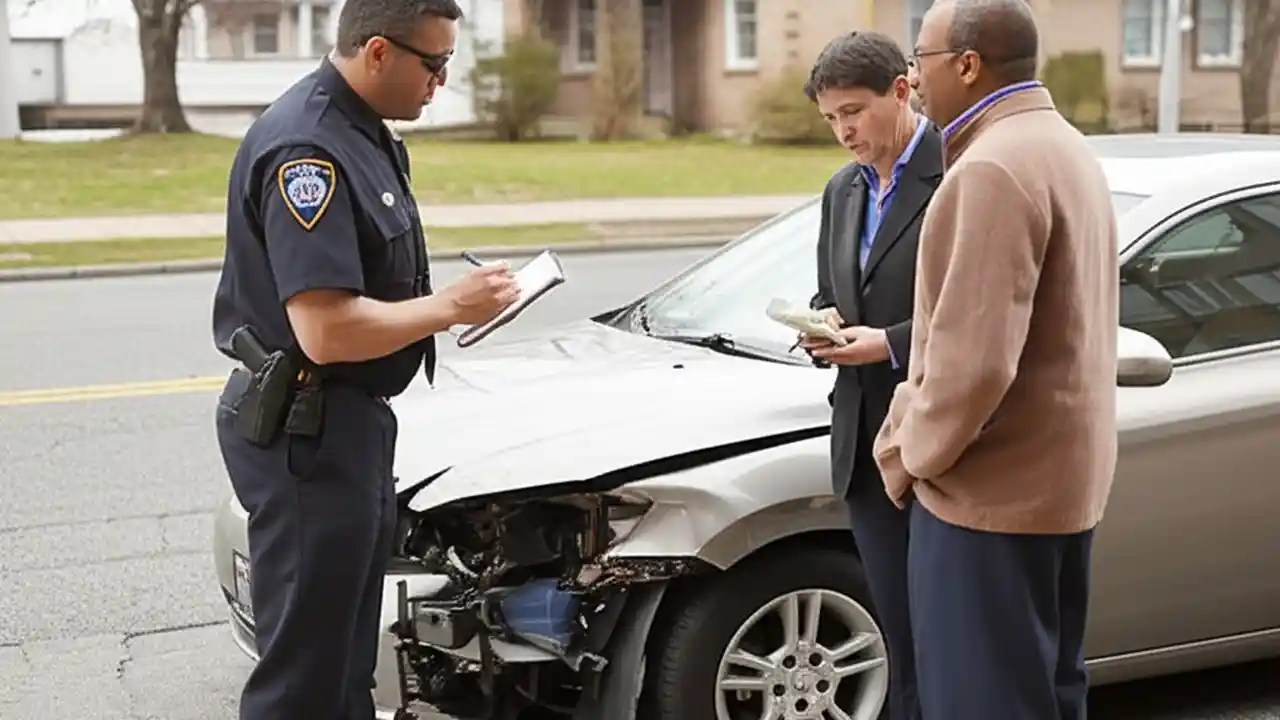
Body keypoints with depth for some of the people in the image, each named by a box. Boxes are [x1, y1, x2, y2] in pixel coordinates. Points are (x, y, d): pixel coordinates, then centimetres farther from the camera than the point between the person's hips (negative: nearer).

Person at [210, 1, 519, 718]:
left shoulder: (362, 129, 10)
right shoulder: (307, 149, -23)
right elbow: (327, 332, -28)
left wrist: (453, 298, 9)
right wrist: (452, 306, -18)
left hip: (353, 421, 10)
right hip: (308, 435, -10)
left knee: (347, 657, 21)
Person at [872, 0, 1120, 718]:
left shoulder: (993, 169, -21)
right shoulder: (1068, 148, 13)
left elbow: (973, 360, -27)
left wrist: (912, 452, -11)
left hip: (992, 492, -10)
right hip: (1065, 476, 10)